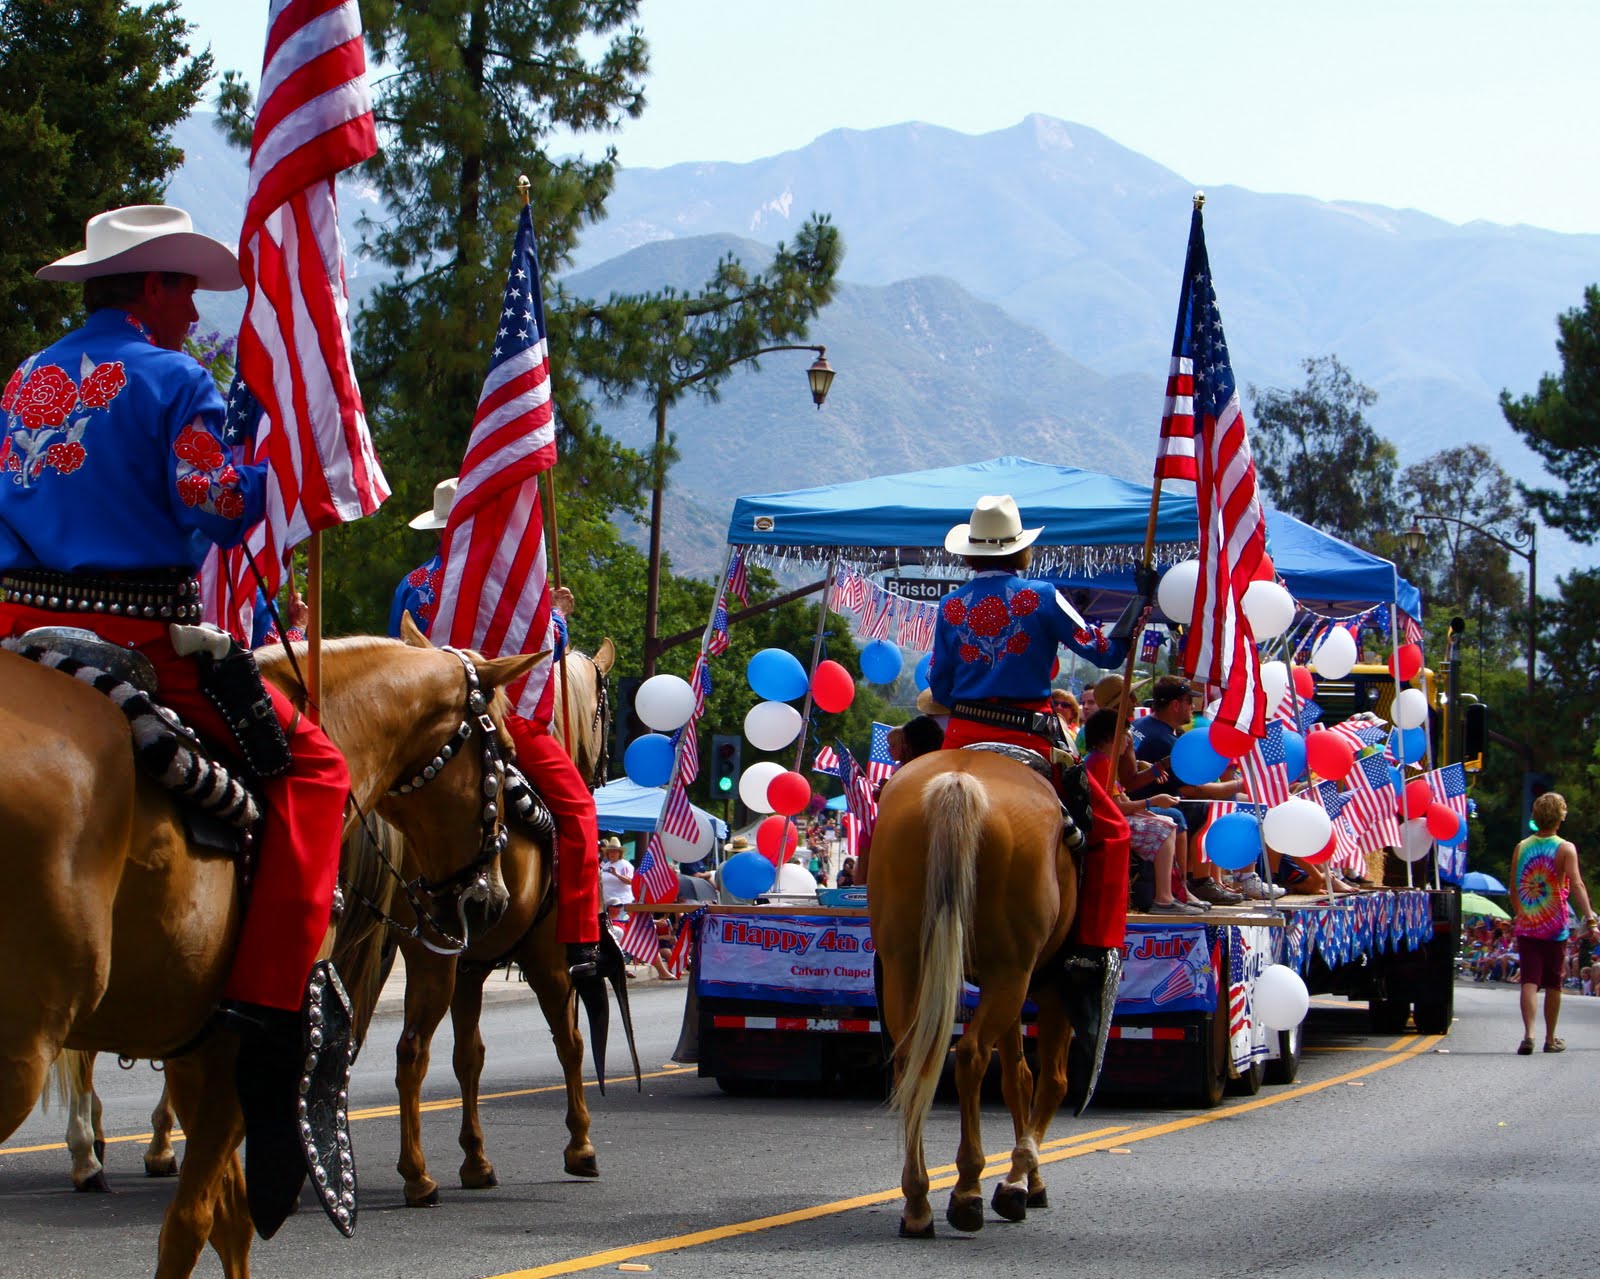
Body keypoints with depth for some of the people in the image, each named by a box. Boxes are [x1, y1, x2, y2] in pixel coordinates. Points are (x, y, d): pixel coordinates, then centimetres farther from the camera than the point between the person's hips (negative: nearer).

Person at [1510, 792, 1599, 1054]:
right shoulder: (1565, 848, -7)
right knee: (1553, 984, 12)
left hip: (1526, 925, 2)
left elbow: (1513, 888, 10)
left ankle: (1528, 1034, -22)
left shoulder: (1521, 848, 4)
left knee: (1529, 981, -4)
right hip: (1555, 927, -2)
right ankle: (1551, 1039, 21)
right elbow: (1576, 884, -18)